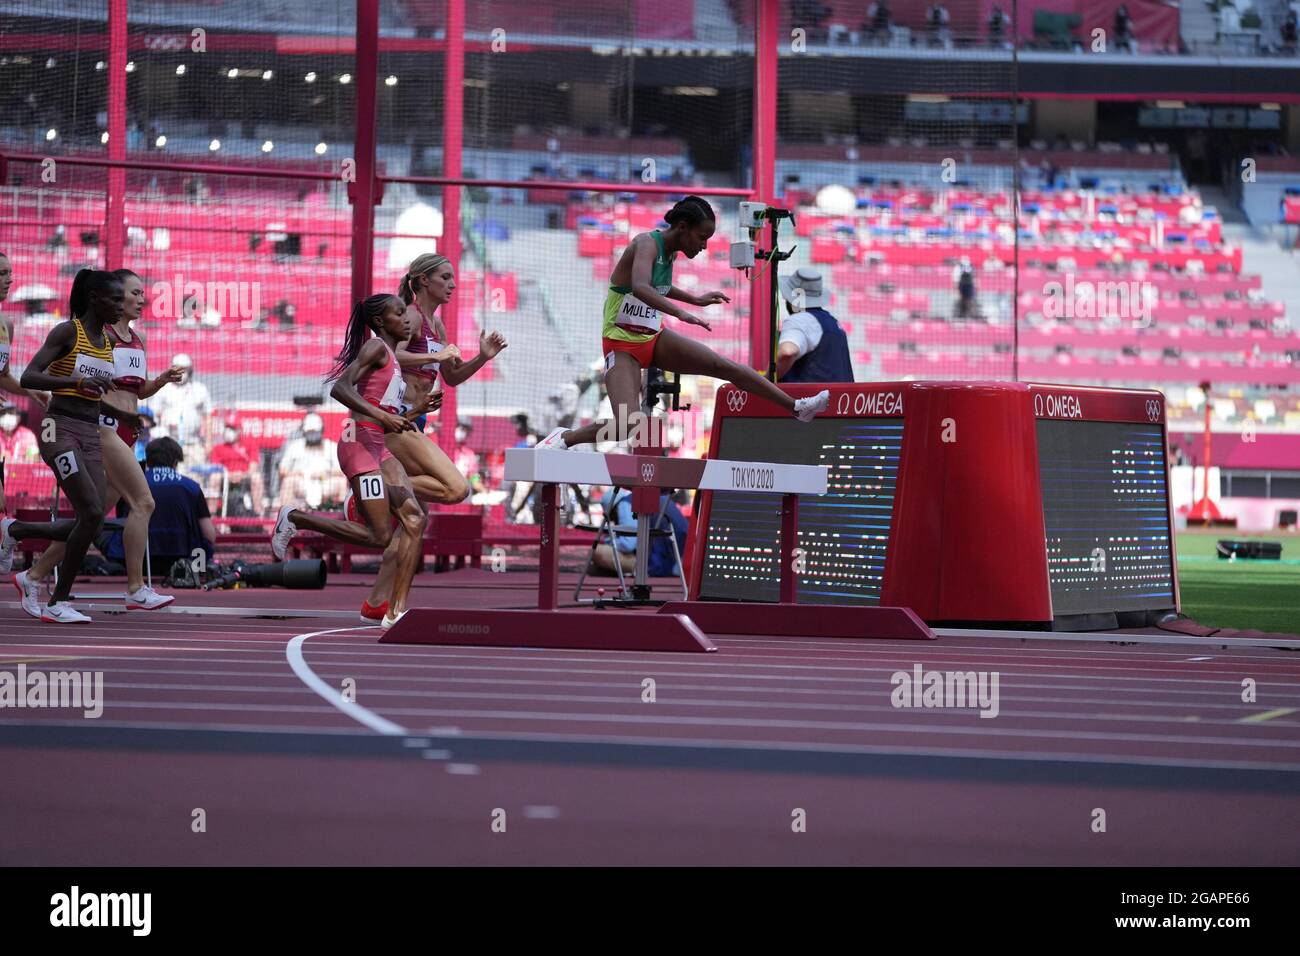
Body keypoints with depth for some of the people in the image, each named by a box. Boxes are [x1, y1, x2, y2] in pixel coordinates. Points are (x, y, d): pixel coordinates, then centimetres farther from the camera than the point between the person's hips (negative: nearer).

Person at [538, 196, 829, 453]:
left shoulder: (670, 251, 6)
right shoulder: (647, 243, -19)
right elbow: (640, 287, -41)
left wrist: (696, 300, 22)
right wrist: (681, 313, -52)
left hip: (654, 338, 8)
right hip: (622, 343, -8)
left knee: (726, 366, -5)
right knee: (628, 427, -23)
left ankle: (798, 408, -3)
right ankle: (562, 438, -3)